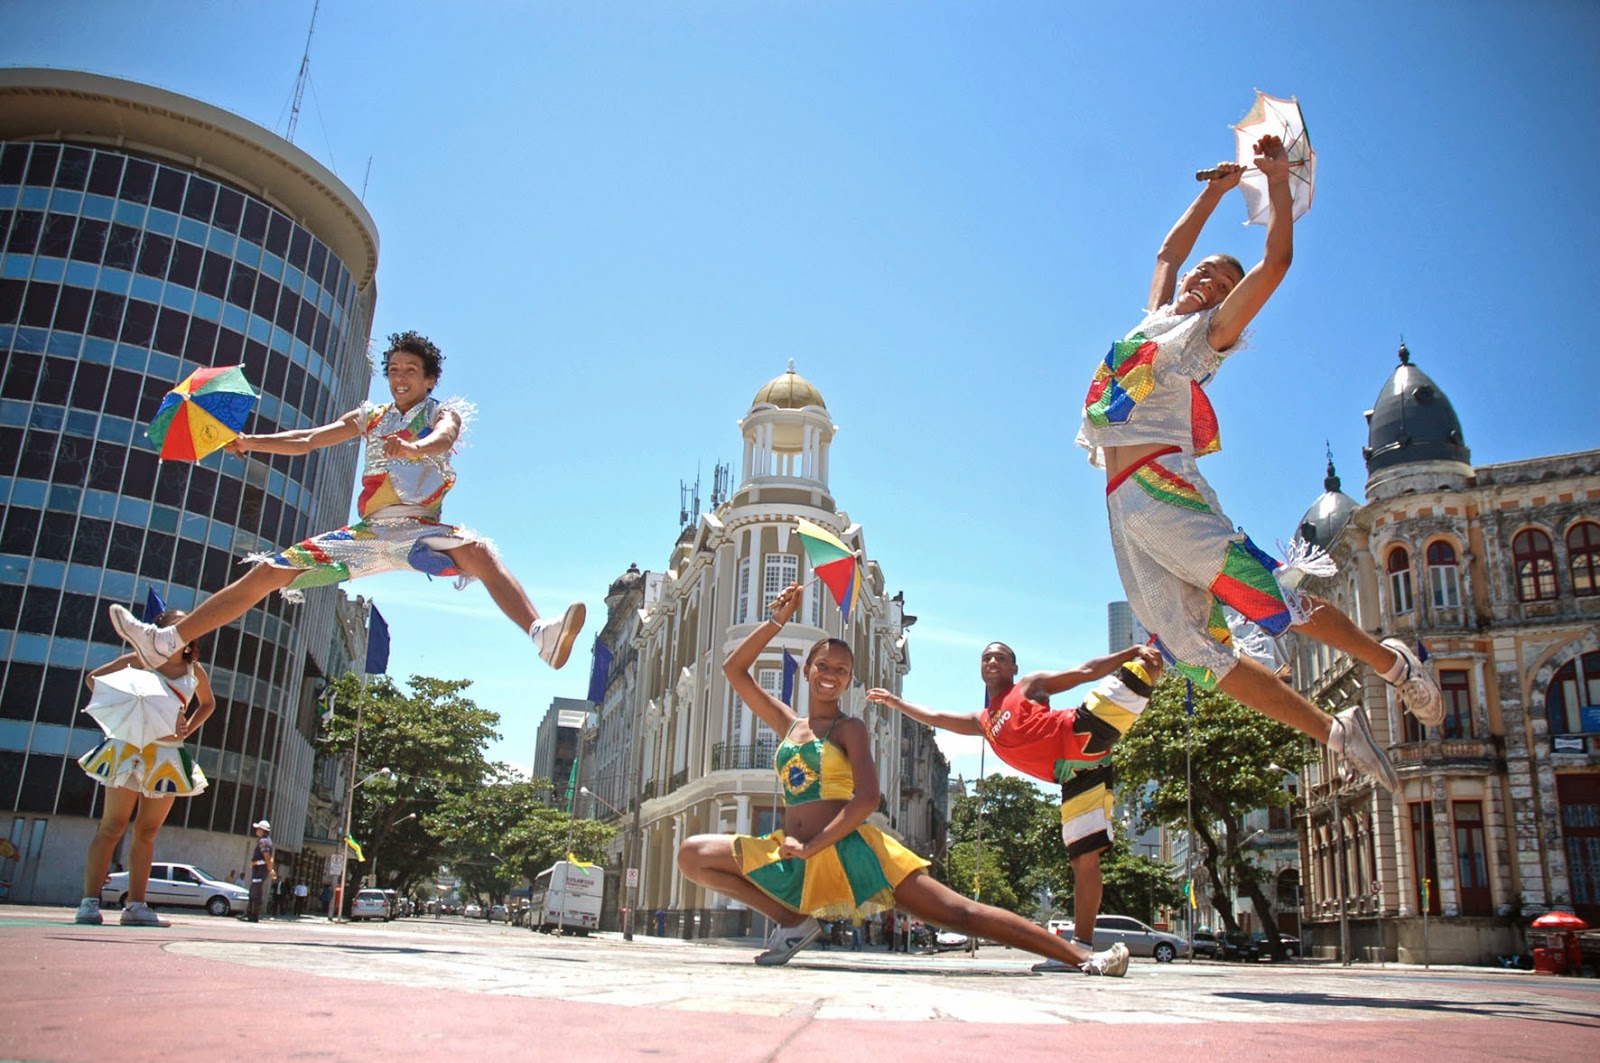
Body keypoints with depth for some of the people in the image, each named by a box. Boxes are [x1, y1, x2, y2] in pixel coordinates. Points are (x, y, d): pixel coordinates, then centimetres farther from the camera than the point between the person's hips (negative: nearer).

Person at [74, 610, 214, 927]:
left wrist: (188, 729, 8)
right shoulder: (140, 661, 0)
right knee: (112, 827, -5)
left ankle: (136, 906, 10)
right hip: (132, 748, -4)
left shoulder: (194, 671, 8)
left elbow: (208, 703, 24)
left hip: (169, 756, 4)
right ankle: (89, 902, -2)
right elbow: (93, 678, 6)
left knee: (147, 832, 6)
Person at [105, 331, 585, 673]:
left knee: (478, 551, -38)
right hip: (368, 532, 5)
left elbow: (444, 437, -20)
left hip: (420, 530, -5)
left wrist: (414, 447, -42)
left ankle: (542, 635, -58)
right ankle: (166, 641, 8)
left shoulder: (443, 411, 5)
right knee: (267, 571, 0)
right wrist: (252, 442, 2)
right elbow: (308, 439, 16)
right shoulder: (371, 417, 20)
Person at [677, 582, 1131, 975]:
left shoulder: (850, 729, 2)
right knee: (692, 853, -5)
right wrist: (777, 619, 9)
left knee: (956, 911, -13)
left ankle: (1081, 956, -10)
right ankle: (793, 921, 1)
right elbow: (734, 668, 15)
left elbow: (866, 799, -12)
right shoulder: (788, 724, 16)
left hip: (847, 849, -5)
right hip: (793, 855, 5)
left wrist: (814, 845, -17)